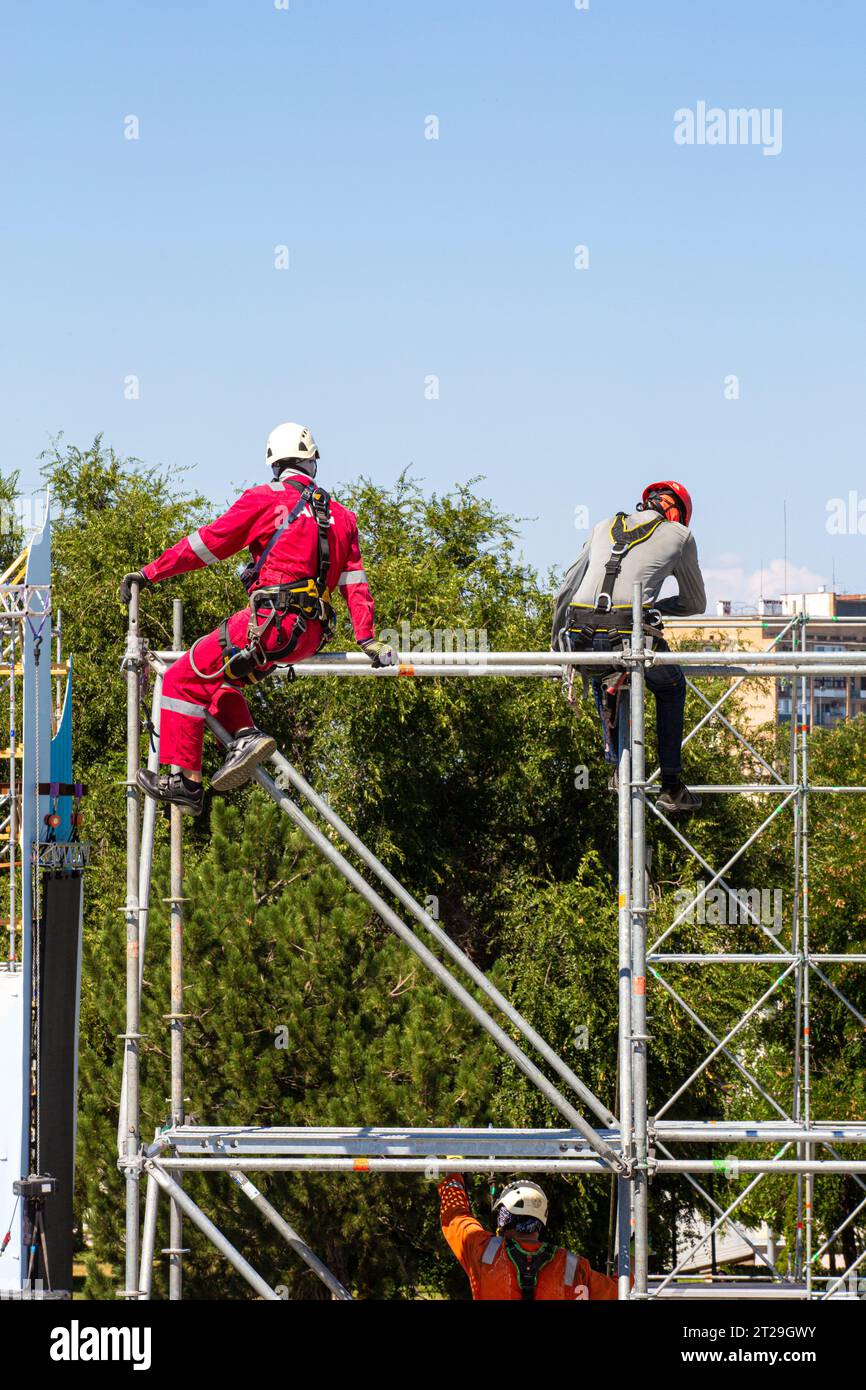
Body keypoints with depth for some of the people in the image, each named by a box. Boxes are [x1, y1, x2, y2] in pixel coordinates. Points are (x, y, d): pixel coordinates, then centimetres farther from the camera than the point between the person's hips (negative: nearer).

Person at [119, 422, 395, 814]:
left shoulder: (265, 500, 0)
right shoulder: (340, 516, 17)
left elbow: (205, 544, 2)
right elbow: (354, 580, 14)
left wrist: (149, 573, 9)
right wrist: (366, 639, 15)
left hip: (270, 621, -7)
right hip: (311, 637, 7)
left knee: (183, 679, 3)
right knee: (215, 677, 25)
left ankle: (184, 780, -3)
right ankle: (246, 734, 1)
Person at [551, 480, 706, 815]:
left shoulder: (605, 527, 26)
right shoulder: (679, 535, 17)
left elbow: (565, 590, 27)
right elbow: (696, 604, 26)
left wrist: (556, 643, 38)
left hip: (581, 638, 3)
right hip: (630, 634, -3)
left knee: (603, 681, 38)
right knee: (670, 688, 28)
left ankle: (619, 768, 28)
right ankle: (671, 787, 23)